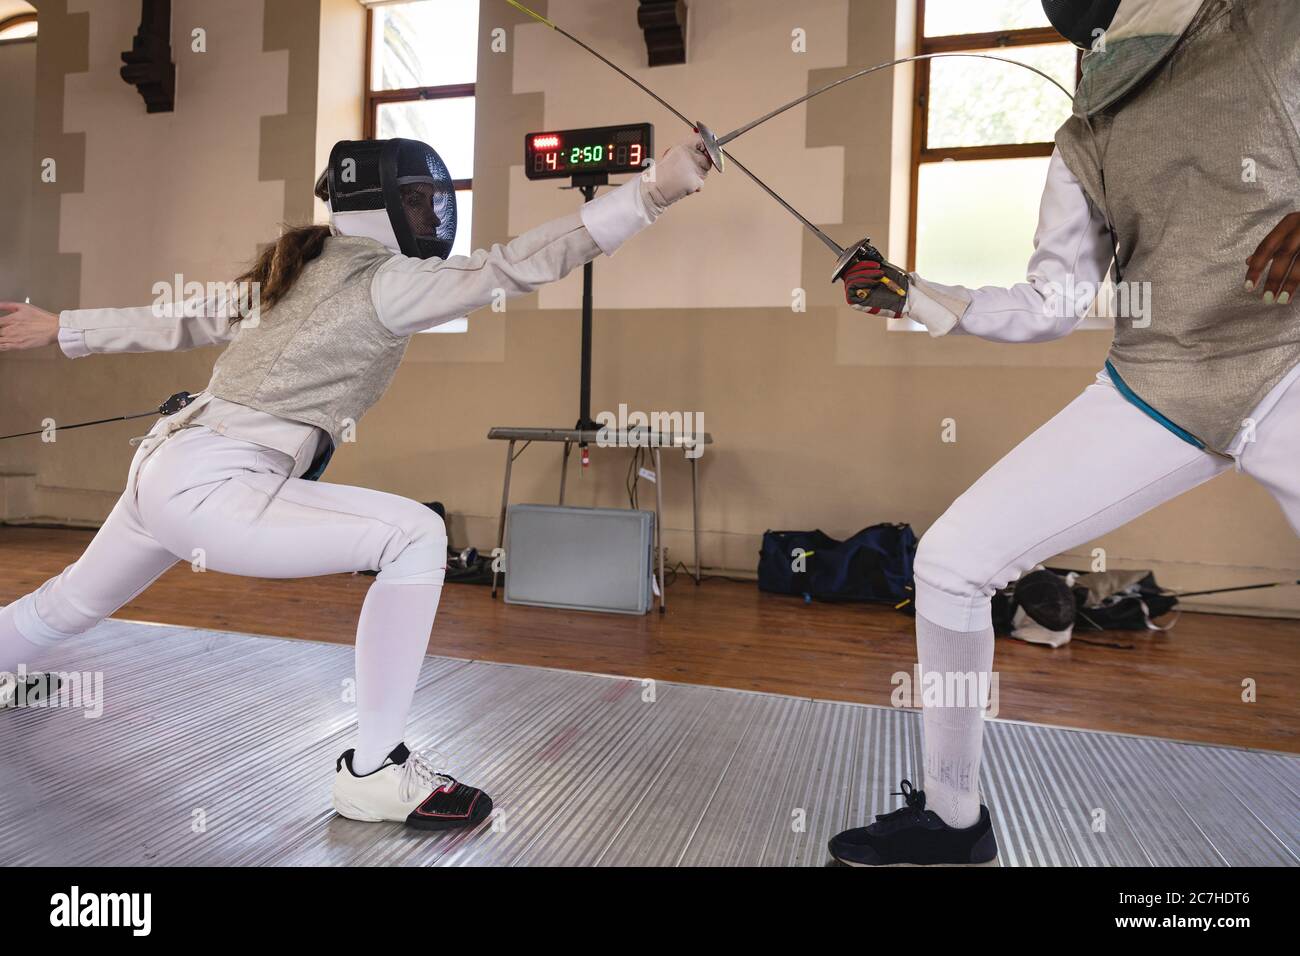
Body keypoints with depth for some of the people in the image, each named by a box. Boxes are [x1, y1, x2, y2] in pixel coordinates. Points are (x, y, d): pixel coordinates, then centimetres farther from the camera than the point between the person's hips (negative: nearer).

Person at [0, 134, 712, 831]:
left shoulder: (297, 270, 15)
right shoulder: (384, 280, -11)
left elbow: (180, 319, 21)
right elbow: (517, 267, -20)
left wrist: (62, 328, 33)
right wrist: (655, 186, -24)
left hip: (166, 469, 10)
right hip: (208, 490, -10)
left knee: (73, 606, 34)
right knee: (415, 536, -16)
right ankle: (375, 770, -8)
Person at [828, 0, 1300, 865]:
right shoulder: (1086, 139, 10)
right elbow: (1051, 309, 9)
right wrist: (913, 297, 1)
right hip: (1152, 397, 3)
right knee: (950, 563, -7)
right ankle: (953, 816, 11)